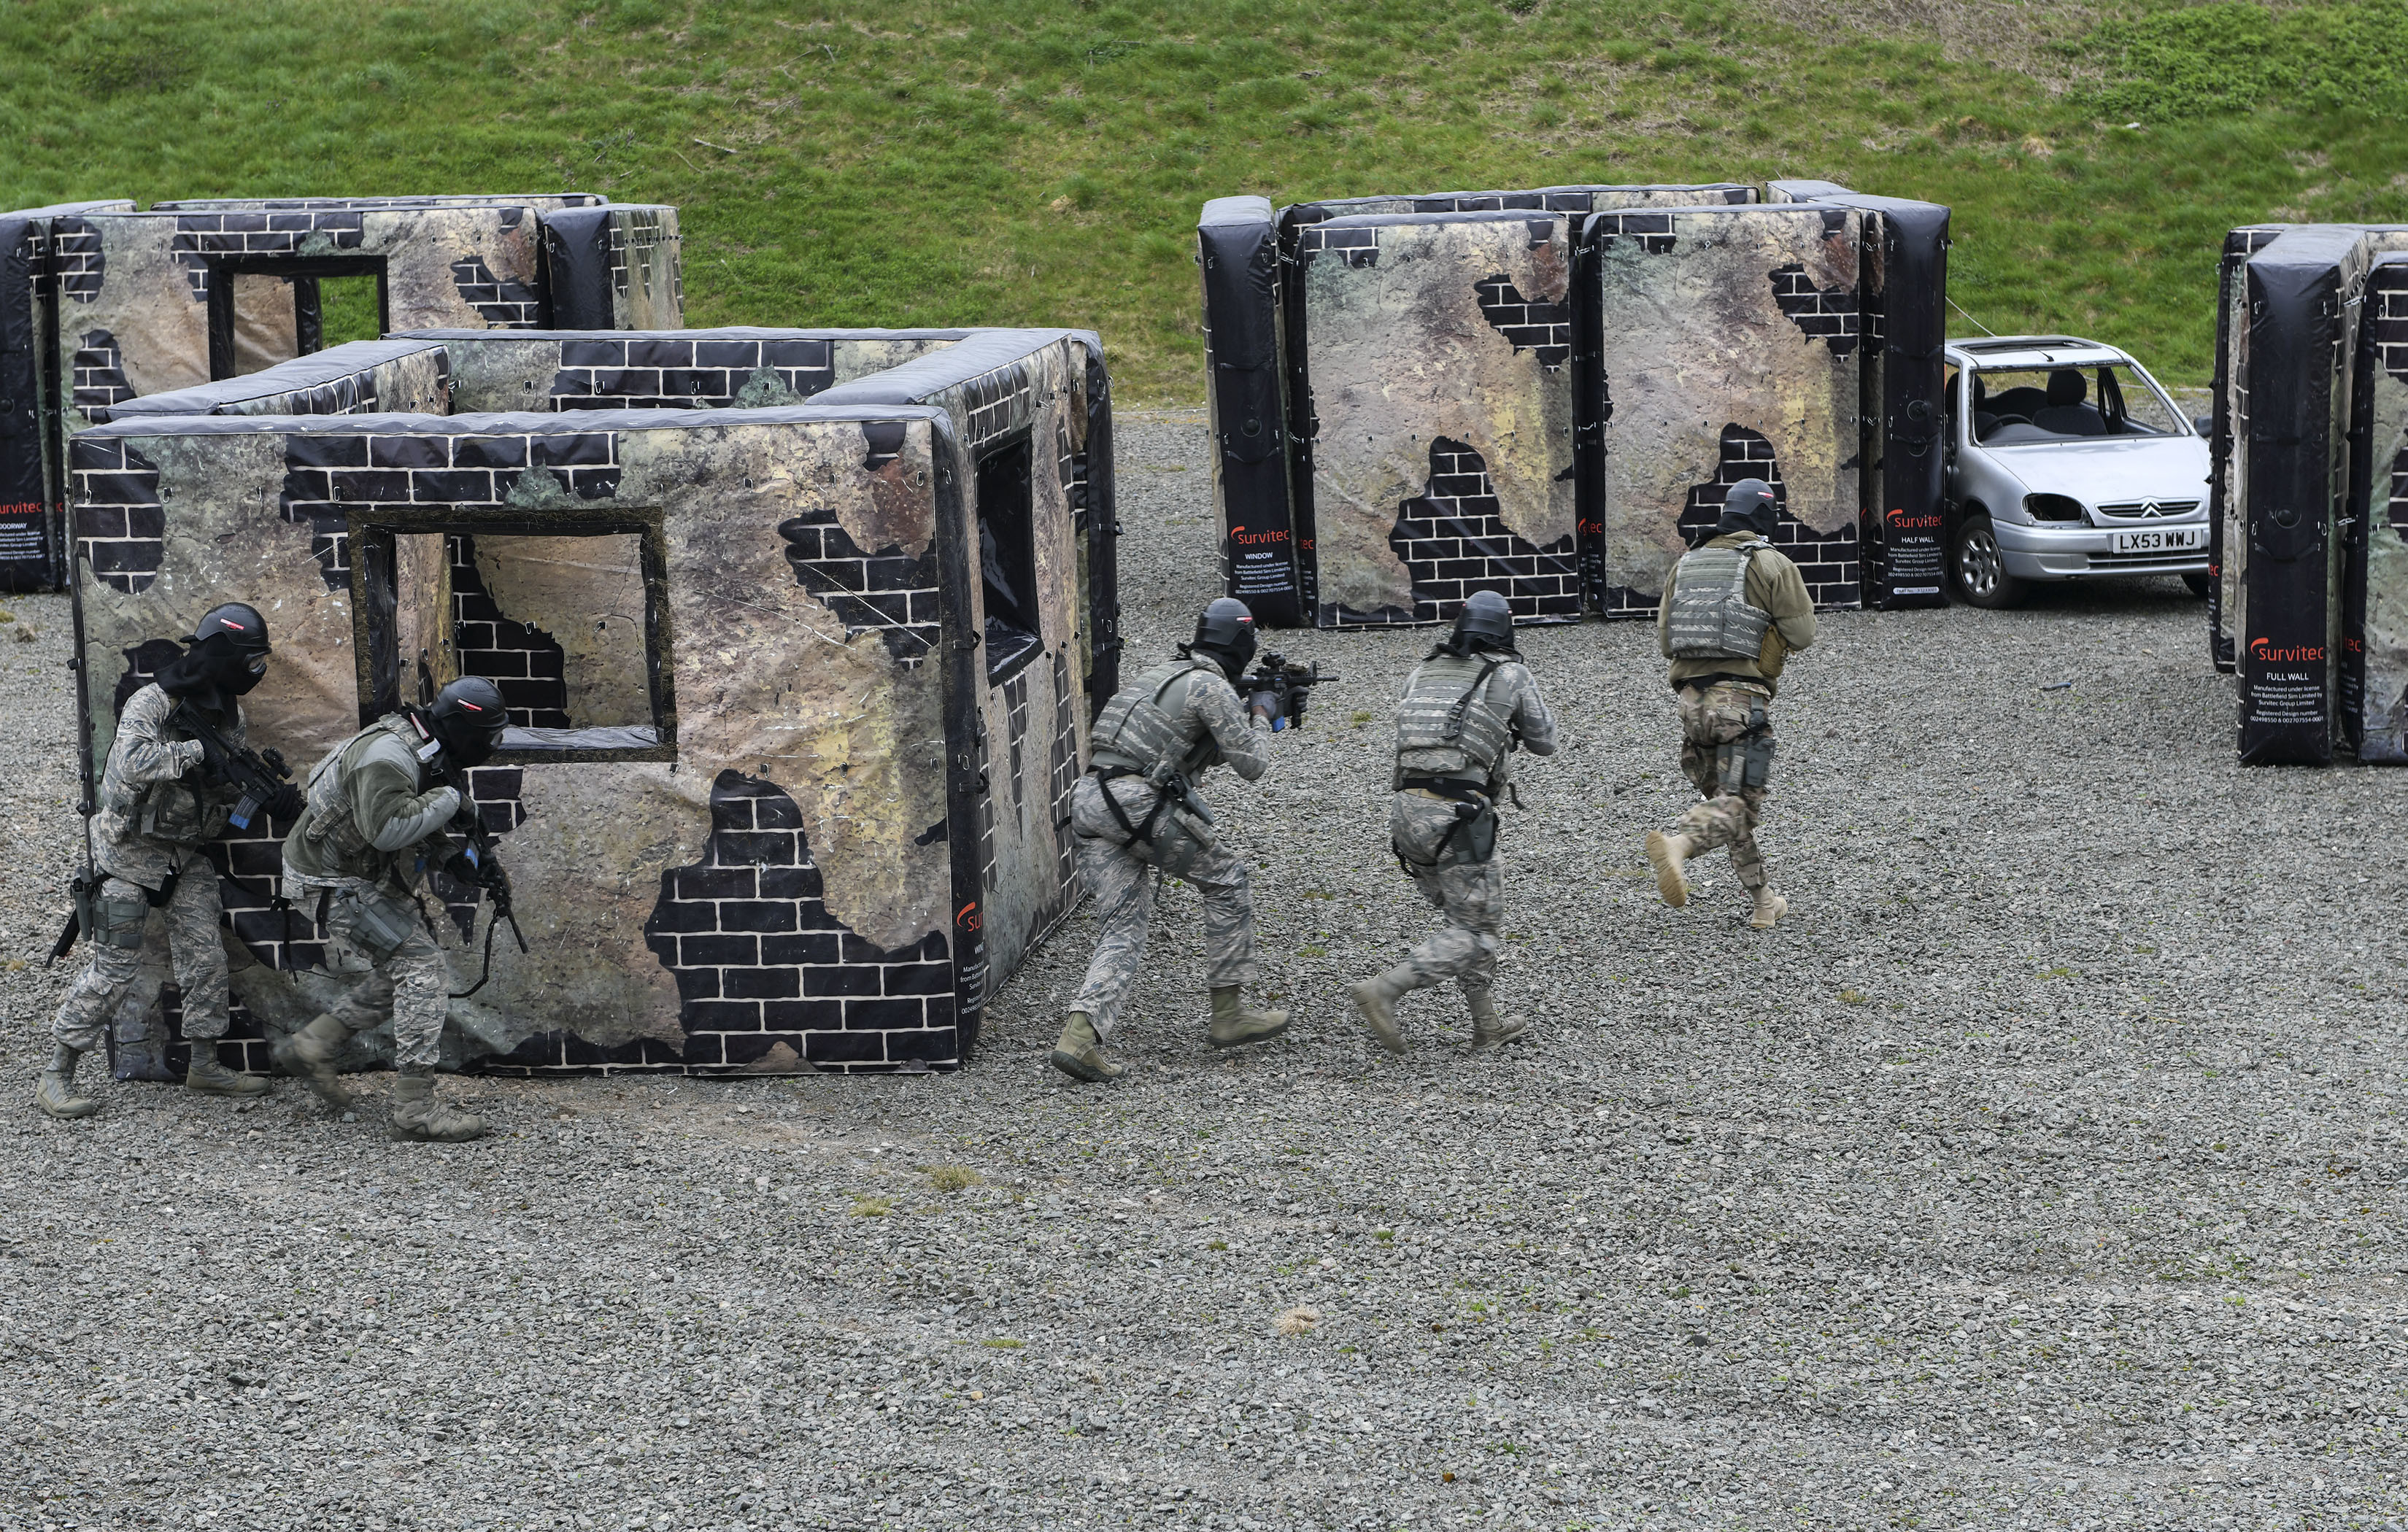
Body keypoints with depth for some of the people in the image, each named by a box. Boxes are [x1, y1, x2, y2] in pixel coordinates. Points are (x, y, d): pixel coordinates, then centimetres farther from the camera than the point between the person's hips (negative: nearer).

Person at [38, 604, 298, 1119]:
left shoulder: (228, 713, 4)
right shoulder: (151, 705, -19)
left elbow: (227, 784, 7)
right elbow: (134, 763, -36)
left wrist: (268, 795, -12)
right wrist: (197, 751, -33)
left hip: (187, 854, 7)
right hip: (130, 851, -7)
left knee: (206, 959, 3)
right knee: (113, 966, -7)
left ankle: (204, 1065, 17)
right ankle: (56, 1076, 0)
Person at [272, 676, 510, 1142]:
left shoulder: (427, 755, 6)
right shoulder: (388, 756, -27)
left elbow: (418, 831, 18)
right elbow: (385, 827, -40)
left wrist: (454, 860, 1)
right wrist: (449, 801, -29)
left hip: (373, 880, 10)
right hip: (337, 883, -10)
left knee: (397, 977, 17)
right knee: (425, 973, -15)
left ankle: (309, 1048, 28)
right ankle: (416, 1108, -15)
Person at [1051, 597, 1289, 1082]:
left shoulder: (1165, 673, 25)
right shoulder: (1212, 687, -4)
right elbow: (1251, 764, 0)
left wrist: (1245, 718, 34)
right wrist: (1261, 716, 17)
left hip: (1089, 800, 8)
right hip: (1137, 804, -8)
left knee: (1124, 927, 6)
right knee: (1225, 880, 11)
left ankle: (1081, 1035, -14)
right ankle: (1229, 1013, 15)